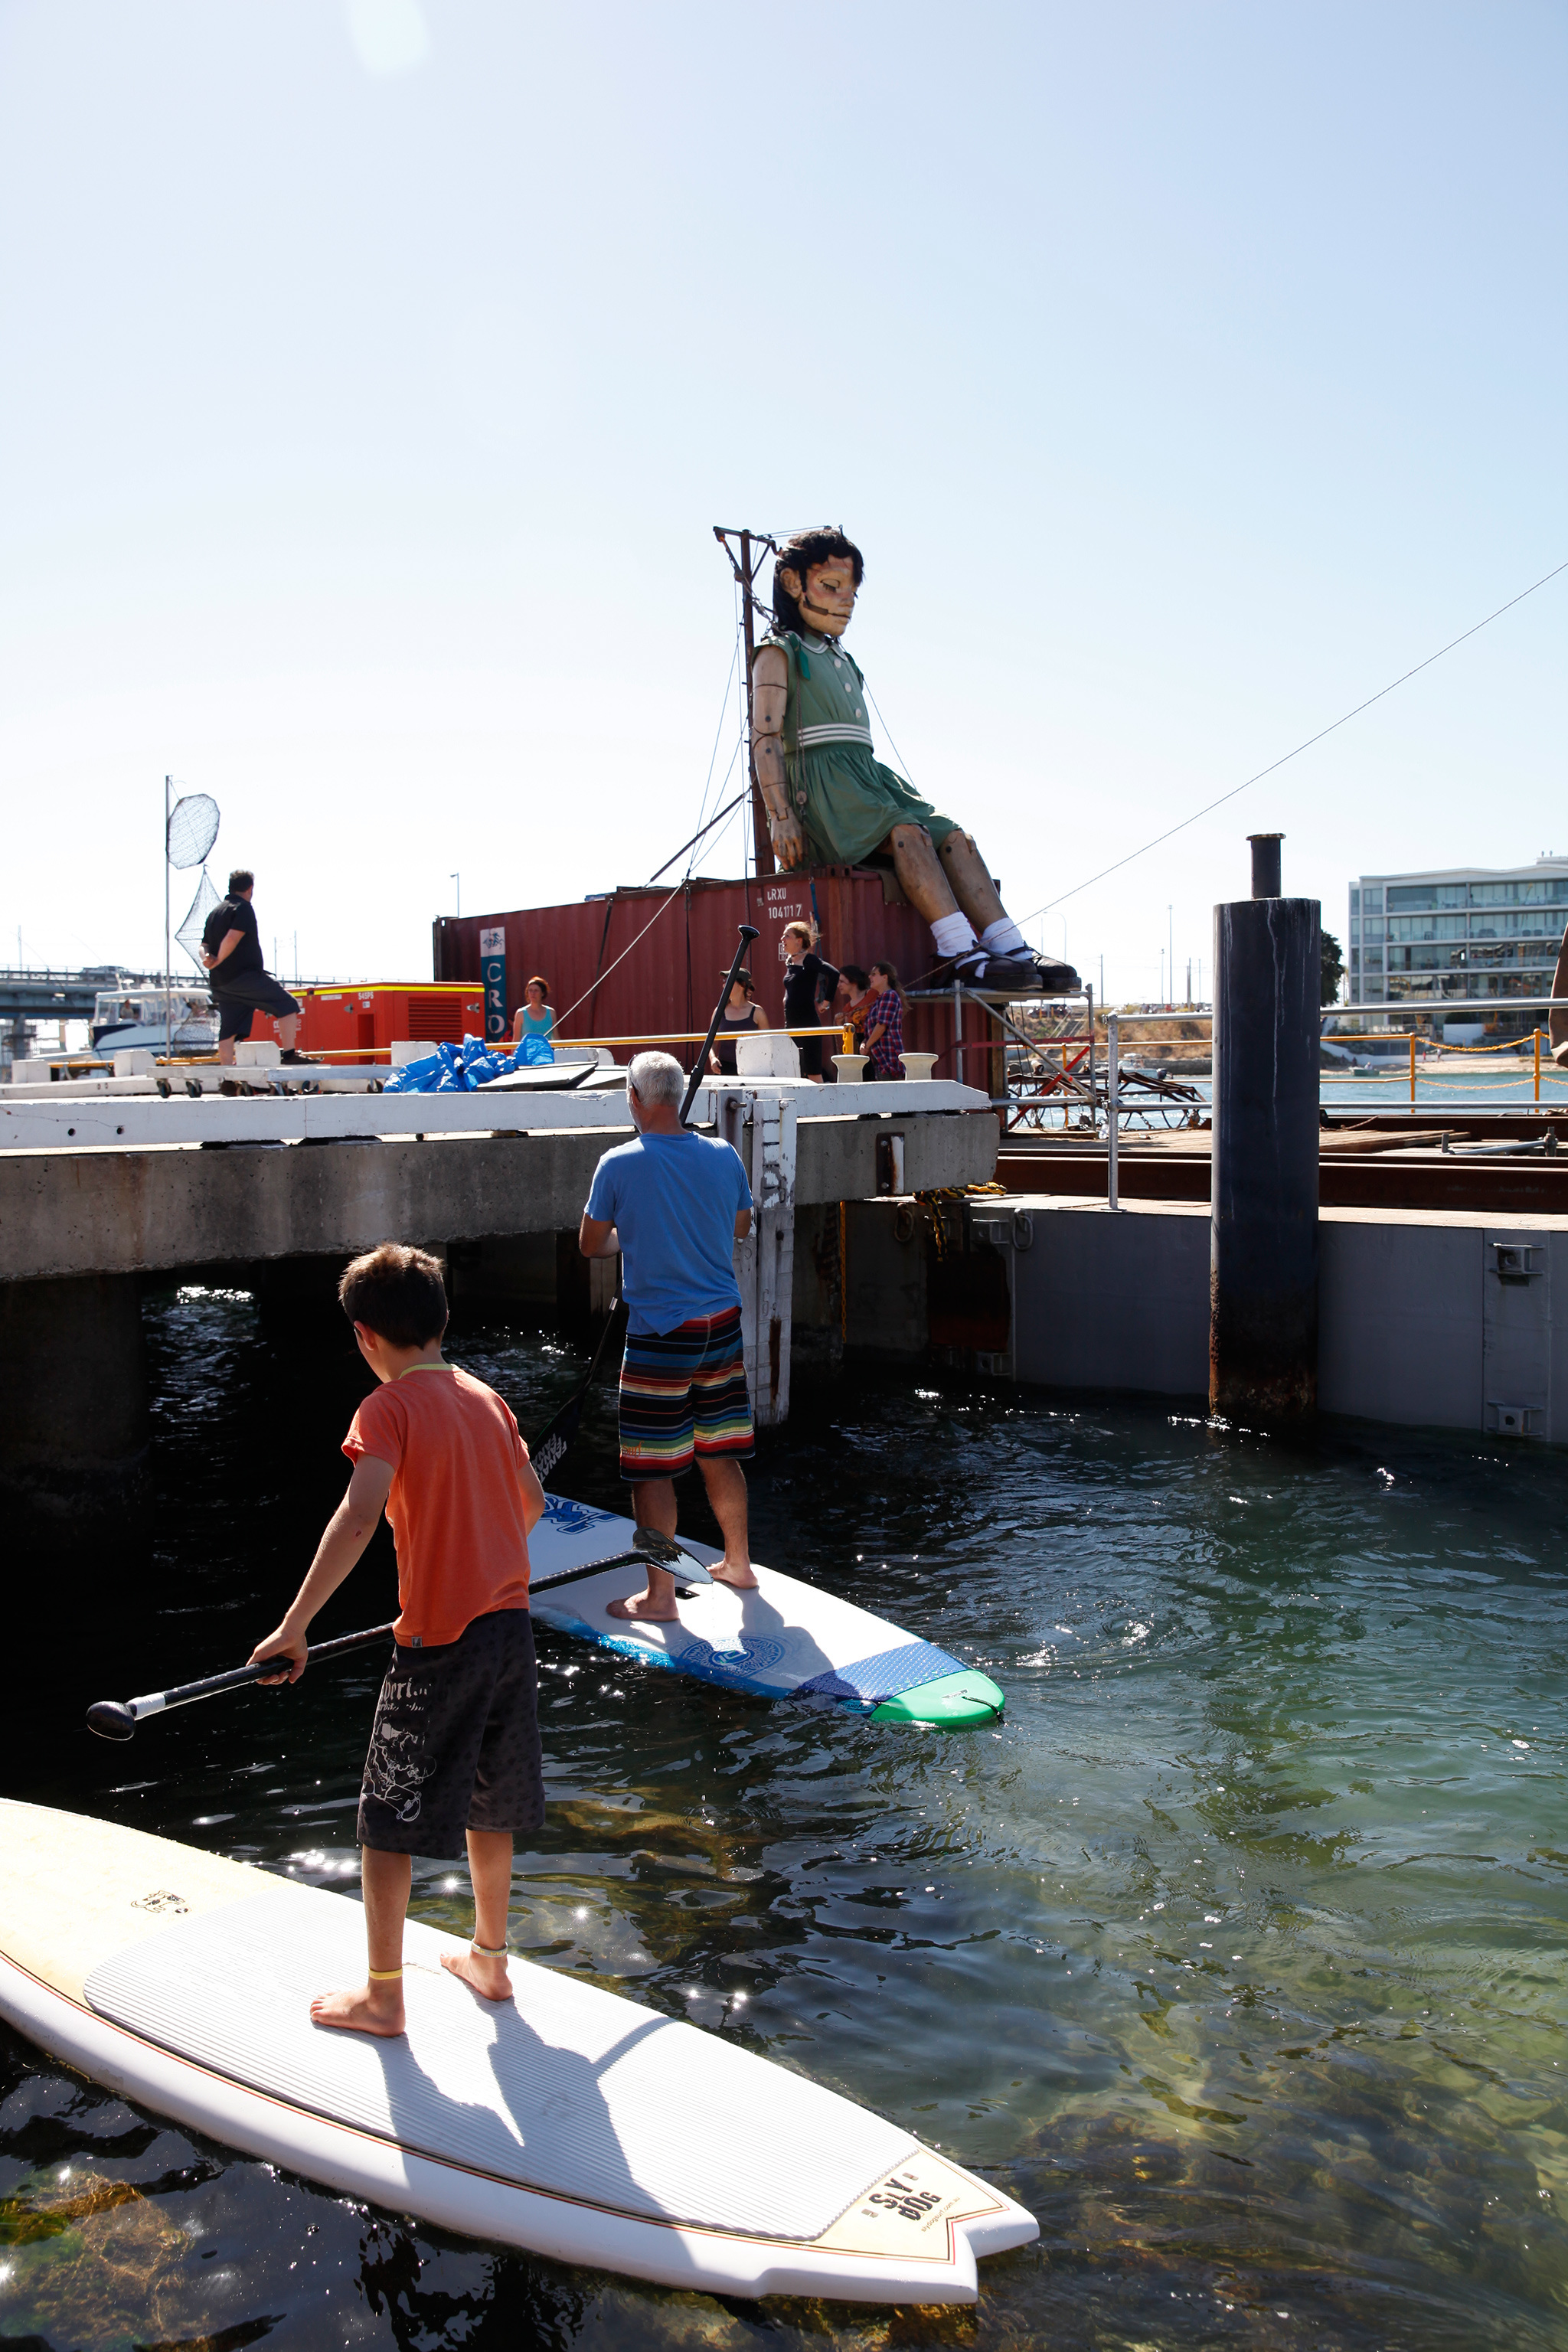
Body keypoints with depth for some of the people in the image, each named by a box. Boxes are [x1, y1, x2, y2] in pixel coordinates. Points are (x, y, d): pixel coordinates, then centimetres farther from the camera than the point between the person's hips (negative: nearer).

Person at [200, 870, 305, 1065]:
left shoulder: (215, 912, 20)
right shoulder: (243, 908, -8)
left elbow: (204, 944, 17)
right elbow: (232, 938, -22)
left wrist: (207, 957, -4)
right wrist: (218, 962, -11)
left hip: (220, 983, 9)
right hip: (245, 975, -9)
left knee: (228, 1030, 7)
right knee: (287, 1005, -1)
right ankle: (289, 1054, -11)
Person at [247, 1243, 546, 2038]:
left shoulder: (388, 1407, -12)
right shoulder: (486, 1398, 8)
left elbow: (358, 1517, -27)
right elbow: (532, 1499, 19)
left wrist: (294, 1627, -26)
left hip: (438, 1644, -7)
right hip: (511, 1624, 7)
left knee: (387, 1824, 9)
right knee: (486, 1806, 22)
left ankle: (382, 1996, 20)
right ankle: (489, 1958, 36)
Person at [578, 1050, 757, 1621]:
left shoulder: (619, 1165, -12)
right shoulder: (724, 1156, 0)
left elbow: (591, 1245, 0)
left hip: (659, 1333, -5)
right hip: (723, 1323, 5)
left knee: (653, 1466, 3)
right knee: (719, 1452, 18)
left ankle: (659, 1595, 9)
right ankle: (738, 1563, 31)